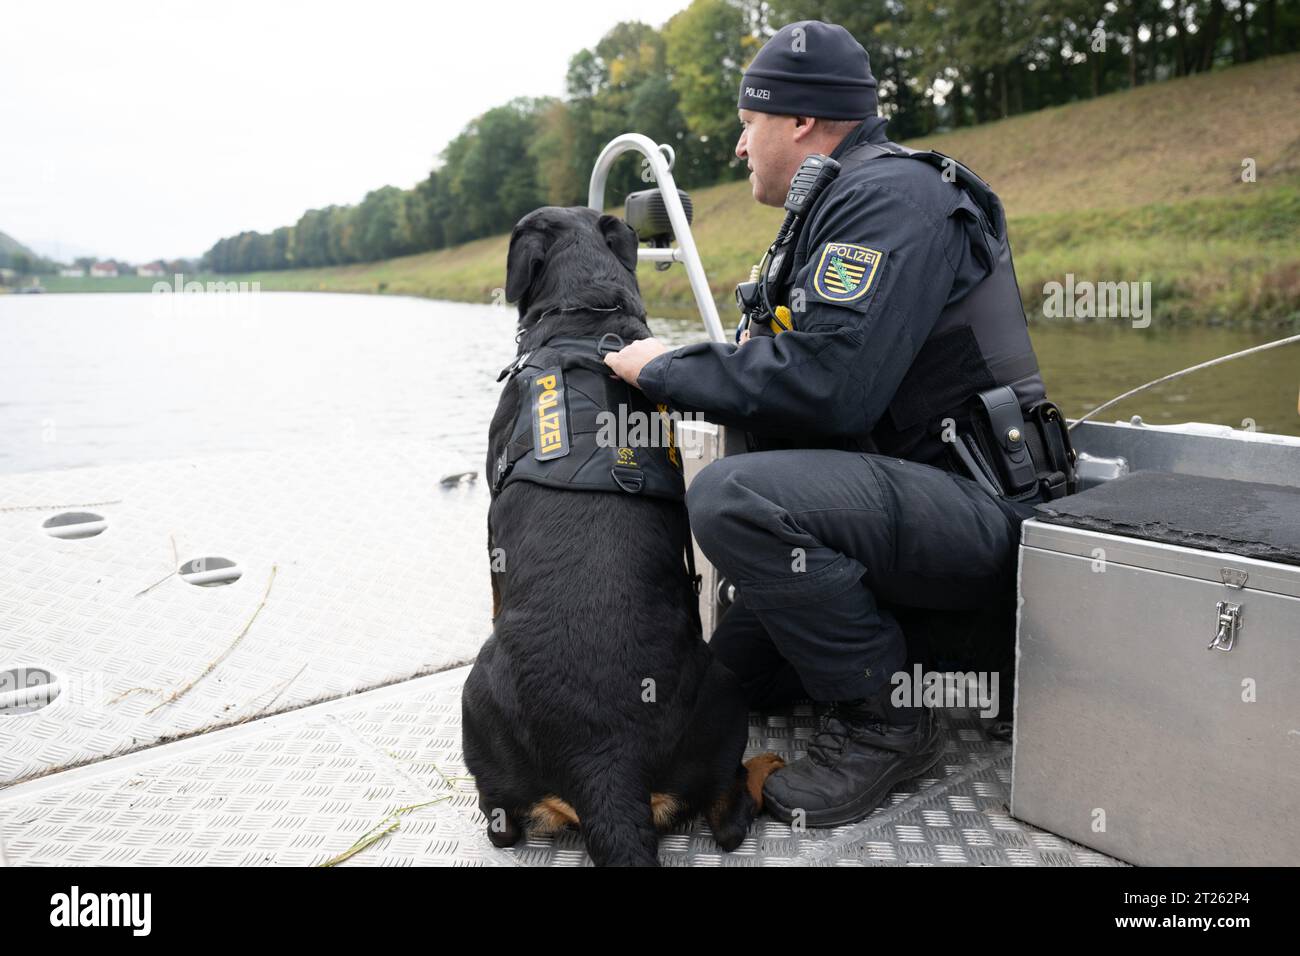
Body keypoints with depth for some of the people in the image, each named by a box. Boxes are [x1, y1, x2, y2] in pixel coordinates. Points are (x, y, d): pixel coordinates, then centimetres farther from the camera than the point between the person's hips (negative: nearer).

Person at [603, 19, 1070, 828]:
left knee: (735, 495, -32)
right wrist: (682, 369, 7)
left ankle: (885, 723, -15)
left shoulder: (890, 194, -15)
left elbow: (825, 382, -28)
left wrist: (667, 370, -15)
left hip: (979, 511, -9)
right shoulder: (848, 203, 18)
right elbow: (813, 367, 16)